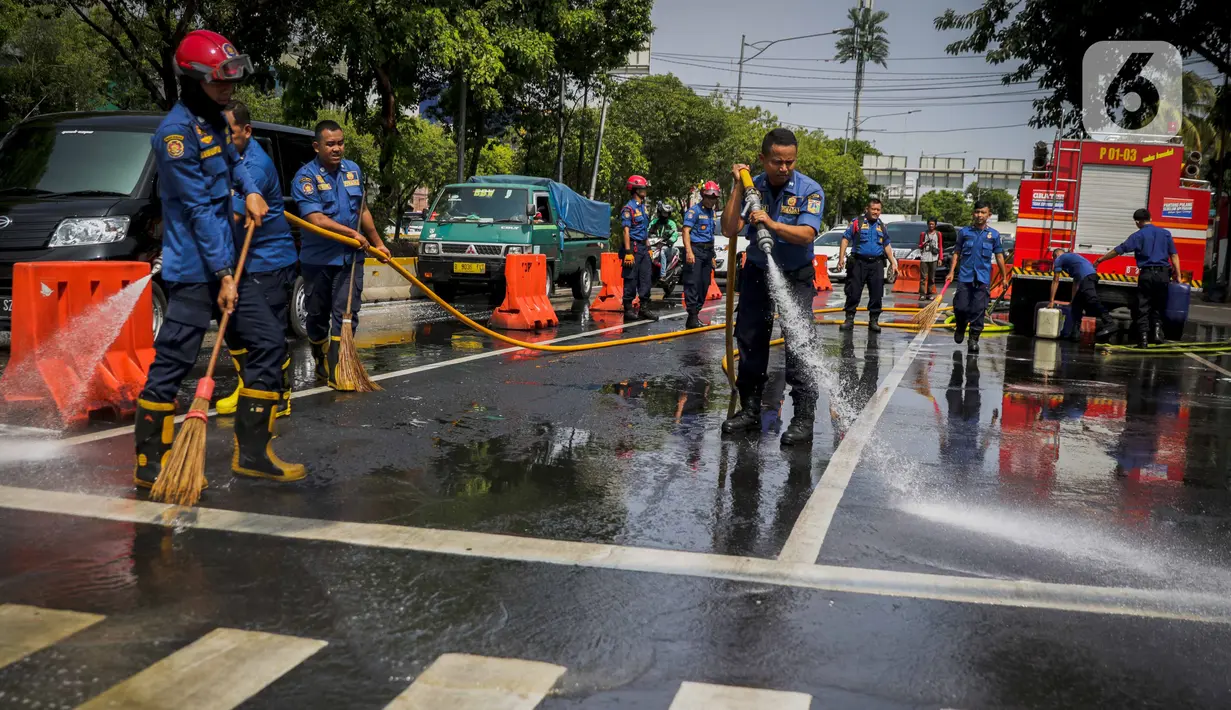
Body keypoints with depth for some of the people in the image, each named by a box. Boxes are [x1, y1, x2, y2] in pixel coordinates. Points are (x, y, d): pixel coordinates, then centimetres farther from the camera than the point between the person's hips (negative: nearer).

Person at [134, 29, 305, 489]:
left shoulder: (214, 120, 12)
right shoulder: (176, 132, -15)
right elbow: (199, 209, -17)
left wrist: (250, 191, 13)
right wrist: (223, 274, -18)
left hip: (227, 261, 9)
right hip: (194, 269, -9)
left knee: (267, 347, 6)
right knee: (172, 364, -5)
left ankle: (252, 452, 12)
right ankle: (149, 464, 6)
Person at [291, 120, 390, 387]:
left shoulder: (353, 170, 8)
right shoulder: (306, 176, -11)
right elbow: (315, 219, -20)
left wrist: (377, 243, 21)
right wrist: (353, 234, -18)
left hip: (350, 257, 3)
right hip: (317, 258, -3)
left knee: (346, 314, -6)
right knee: (318, 315, 10)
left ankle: (336, 370, -5)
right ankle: (321, 364, 30)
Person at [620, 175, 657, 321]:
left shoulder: (643, 206, 15)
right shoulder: (628, 208, -12)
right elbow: (626, 231, -17)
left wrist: (648, 247, 19)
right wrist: (628, 252, -22)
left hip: (643, 247, 9)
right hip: (633, 246, -8)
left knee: (646, 278, 8)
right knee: (631, 279, -3)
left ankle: (644, 308, 14)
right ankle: (628, 309, 3)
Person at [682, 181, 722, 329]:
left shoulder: (713, 213, 19)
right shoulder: (694, 211, -5)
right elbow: (686, 231, -13)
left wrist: (712, 255, 22)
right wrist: (689, 251, -24)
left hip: (707, 251, 8)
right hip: (695, 249, -8)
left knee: (704, 285, 6)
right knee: (693, 282, -12)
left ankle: (696, 314, 12)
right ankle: (692, 317, -15)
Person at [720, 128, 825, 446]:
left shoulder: (809, 190, -14)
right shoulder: (752, 187, -5)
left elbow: (806, 235, -25)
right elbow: (730, 229, -14)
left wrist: (772, 224, -37)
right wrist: (738, 187, -17)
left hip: (795, 277, -4)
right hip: (757, 273, 4)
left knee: (799, 345, -12)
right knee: (749, 341, 8)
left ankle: (804, 419, -6)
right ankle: (750, 410, 21)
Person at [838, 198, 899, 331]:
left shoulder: (882, 226, 15)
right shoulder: (857, 223, 2)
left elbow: (887, 245, 21)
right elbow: (845, 239, -1)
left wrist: (893, 263, 16)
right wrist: (841, 257, -11)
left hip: (877, 264, 3)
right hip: (858, 262, -3)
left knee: (876, 294, 2)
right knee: (853, 292, -2)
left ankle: (874, 320, 10)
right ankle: (849, 319, 6)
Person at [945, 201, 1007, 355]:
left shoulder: (994, 234, 5)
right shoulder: (964, 232, 5)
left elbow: (999, 257, 9)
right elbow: (957, 253, 8)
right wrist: (951, 272, 0)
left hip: (983, 278, 0)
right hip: (965, 277, 0)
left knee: (978, 309, -4)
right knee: (961, 307, -1)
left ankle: (974, 339, 3)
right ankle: (960, 328, 29)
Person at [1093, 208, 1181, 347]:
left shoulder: (1138, 235, 0)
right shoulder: (1165, 233, 10)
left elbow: (1119, 250, -2)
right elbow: (1174, 255, 7)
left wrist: (1100, 259, 7)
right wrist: (1177, 276, 8)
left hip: (1146, 274, -3)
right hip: (1163, 275, 3)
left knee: (1143, 308, 2)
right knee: (1158, 306, 17)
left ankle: (1143, 339, 0)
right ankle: (1157, 330, 2)